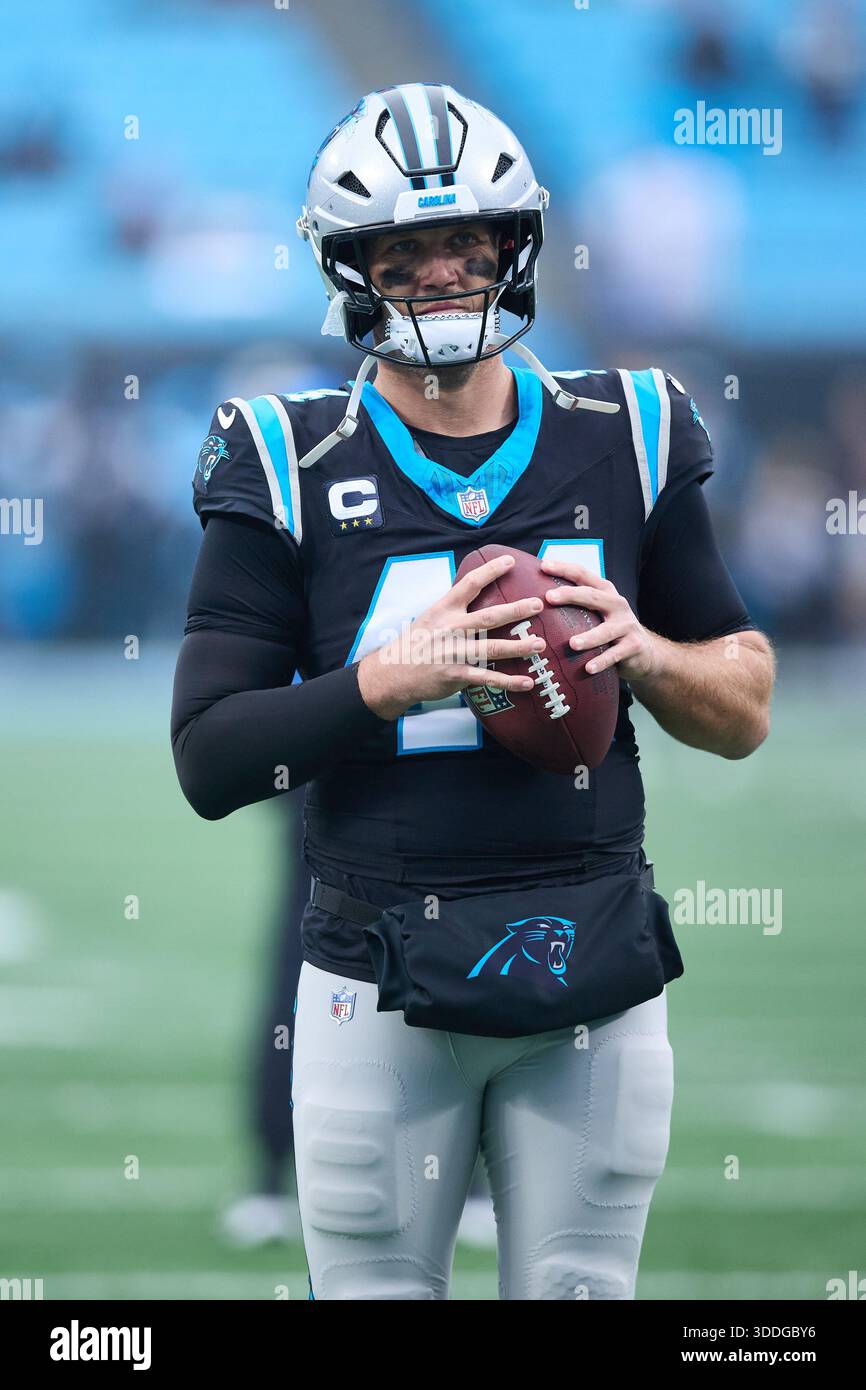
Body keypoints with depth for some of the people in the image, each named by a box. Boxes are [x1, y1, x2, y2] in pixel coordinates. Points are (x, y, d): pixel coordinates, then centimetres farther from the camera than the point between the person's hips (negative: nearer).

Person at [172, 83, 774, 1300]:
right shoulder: (289, 469, -2)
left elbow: (746, 712, 12)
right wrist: (390, 678, -19)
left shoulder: (627, 443, 6)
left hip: (597, 979, 2)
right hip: (381, 994, -2)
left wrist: (642, 651, -9)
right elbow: (210, 760, -5)